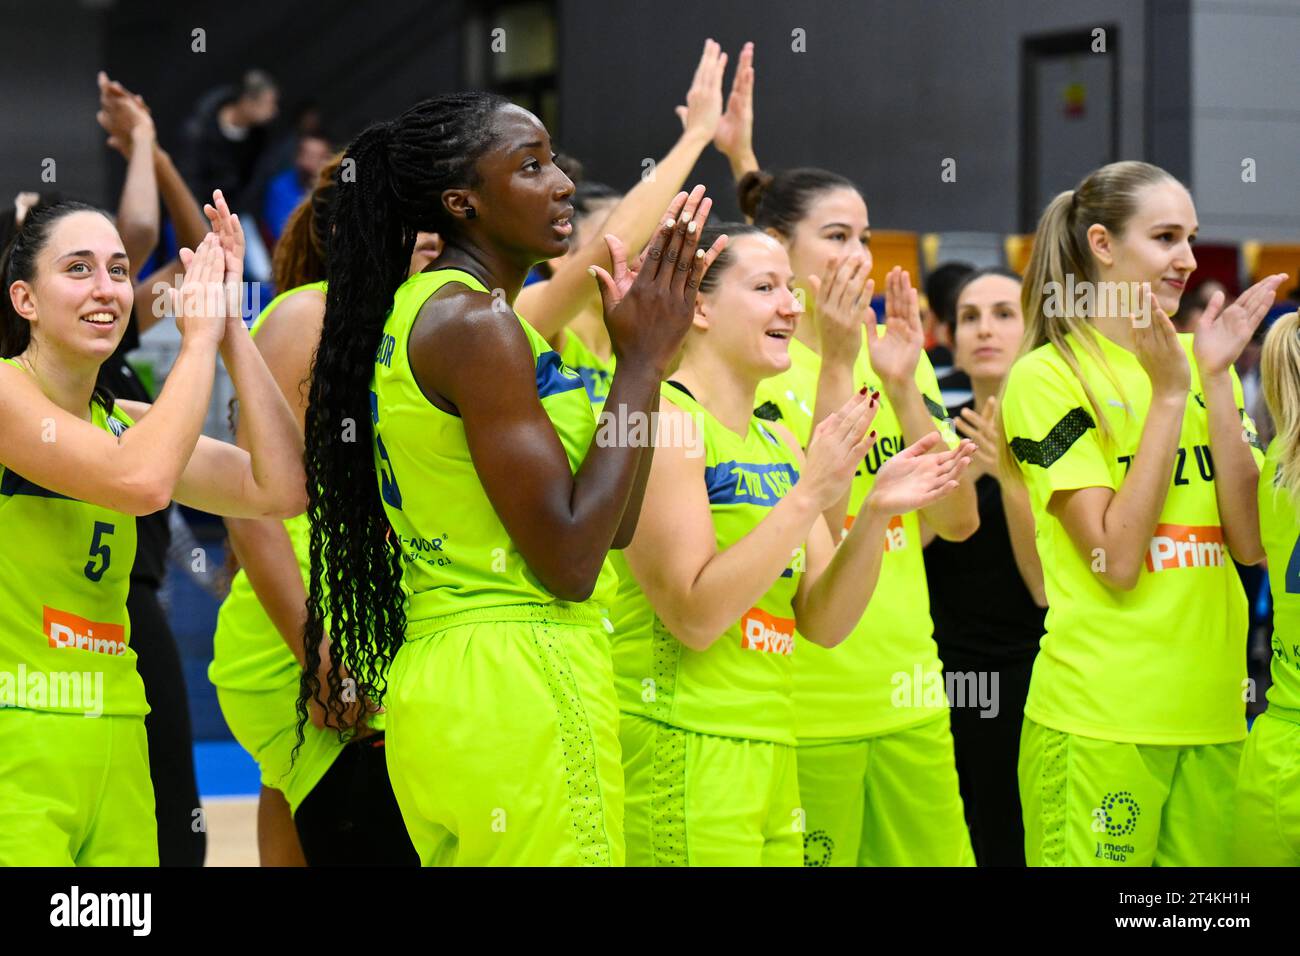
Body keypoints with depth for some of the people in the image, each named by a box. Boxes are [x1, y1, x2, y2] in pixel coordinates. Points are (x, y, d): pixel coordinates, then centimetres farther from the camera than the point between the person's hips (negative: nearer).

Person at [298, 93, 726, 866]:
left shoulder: (419, 311, 16)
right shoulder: (478, 325, -13)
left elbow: (614, 526, 16)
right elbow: (570, 562, -17)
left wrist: (646, 348, 13)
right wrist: (643, 363, -11)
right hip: (520, 693, -10)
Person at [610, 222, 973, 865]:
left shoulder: (779, 445, 14)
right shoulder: (663, 421, -10)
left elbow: (823, 622, 9)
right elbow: (694, 617, -18)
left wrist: (875, 513, -6)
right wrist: (808, 495, -20)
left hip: (767, 754, 8)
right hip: (680, 749, -8)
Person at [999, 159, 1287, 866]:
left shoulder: (1199, 362, 12)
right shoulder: (1048, 376, -6)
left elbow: (1247, 540, 1)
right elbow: (1116, 558, -15)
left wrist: (1216, 380, -6)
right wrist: (1169, 393, -14)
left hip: (1212, 711, 6)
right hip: (1100, 720, -5)